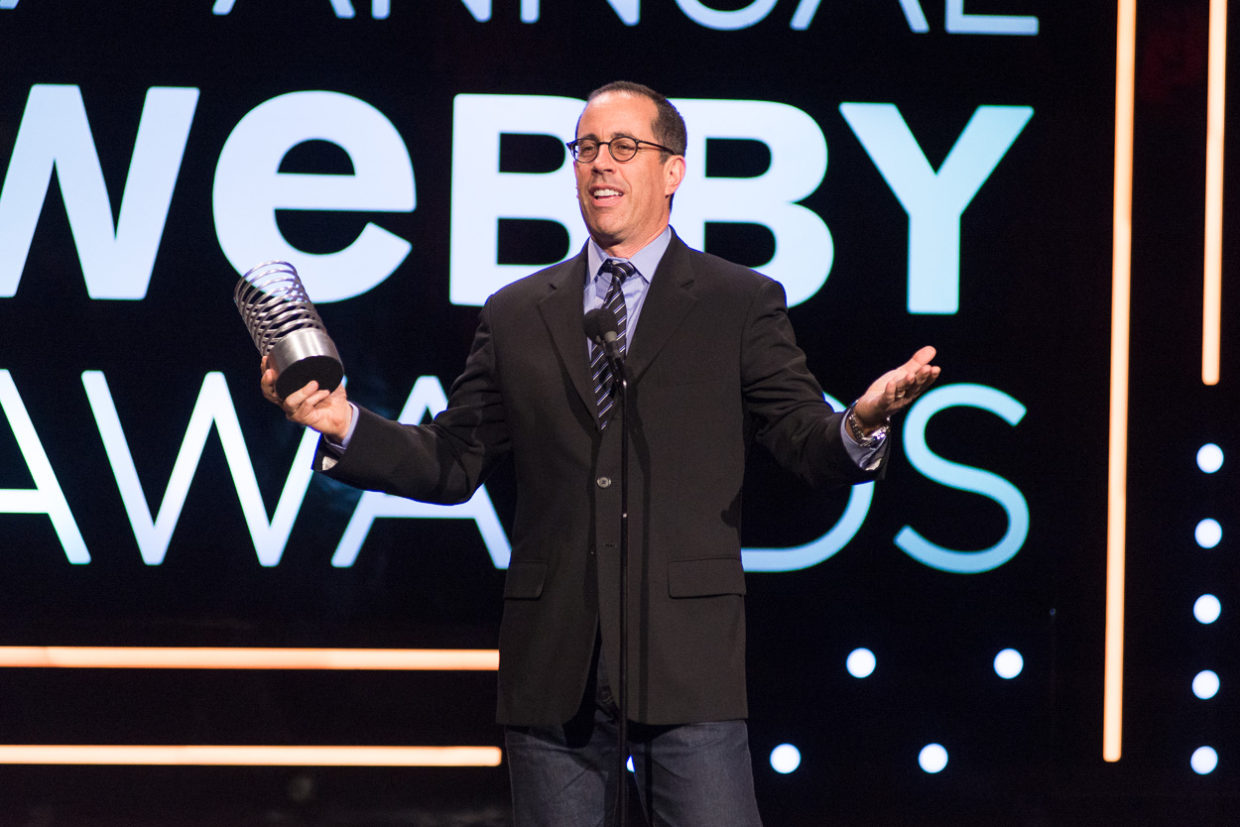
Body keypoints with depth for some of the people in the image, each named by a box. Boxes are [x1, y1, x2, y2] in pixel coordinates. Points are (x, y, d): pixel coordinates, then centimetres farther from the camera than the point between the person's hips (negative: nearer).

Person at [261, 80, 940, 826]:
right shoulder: (516, 316, 14)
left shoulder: (742, 306, 7)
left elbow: (807, 443, -1)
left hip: (687, 658, -3)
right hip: (554, 663, 3)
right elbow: (453, 463, 13)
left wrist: (862, 423, -24)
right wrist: (344, 423, -2)